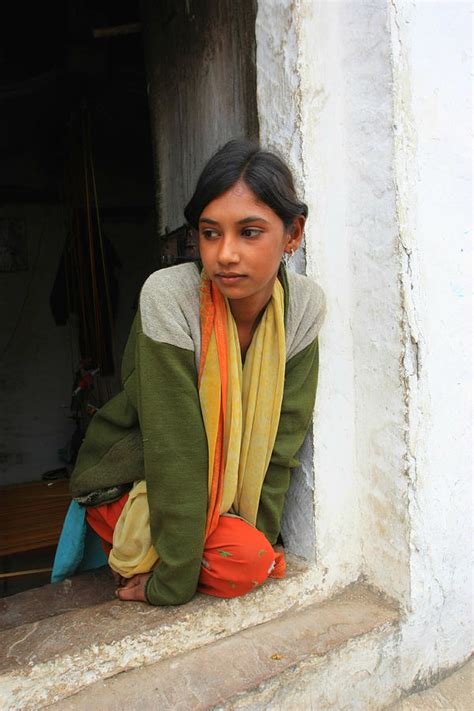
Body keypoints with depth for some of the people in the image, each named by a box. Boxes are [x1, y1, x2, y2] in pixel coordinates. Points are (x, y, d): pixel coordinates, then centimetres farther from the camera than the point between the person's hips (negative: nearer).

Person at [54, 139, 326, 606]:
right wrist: (171, 584, -21)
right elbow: (174, 449, -27)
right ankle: (138, 559, 5)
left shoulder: (302, 304, -14)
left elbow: (281, 439, -9)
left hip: (223, 491, 5)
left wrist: (259, 534, -11)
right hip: (129, 484, -5)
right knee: (243, 563, -23)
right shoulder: (169, 296, -27)